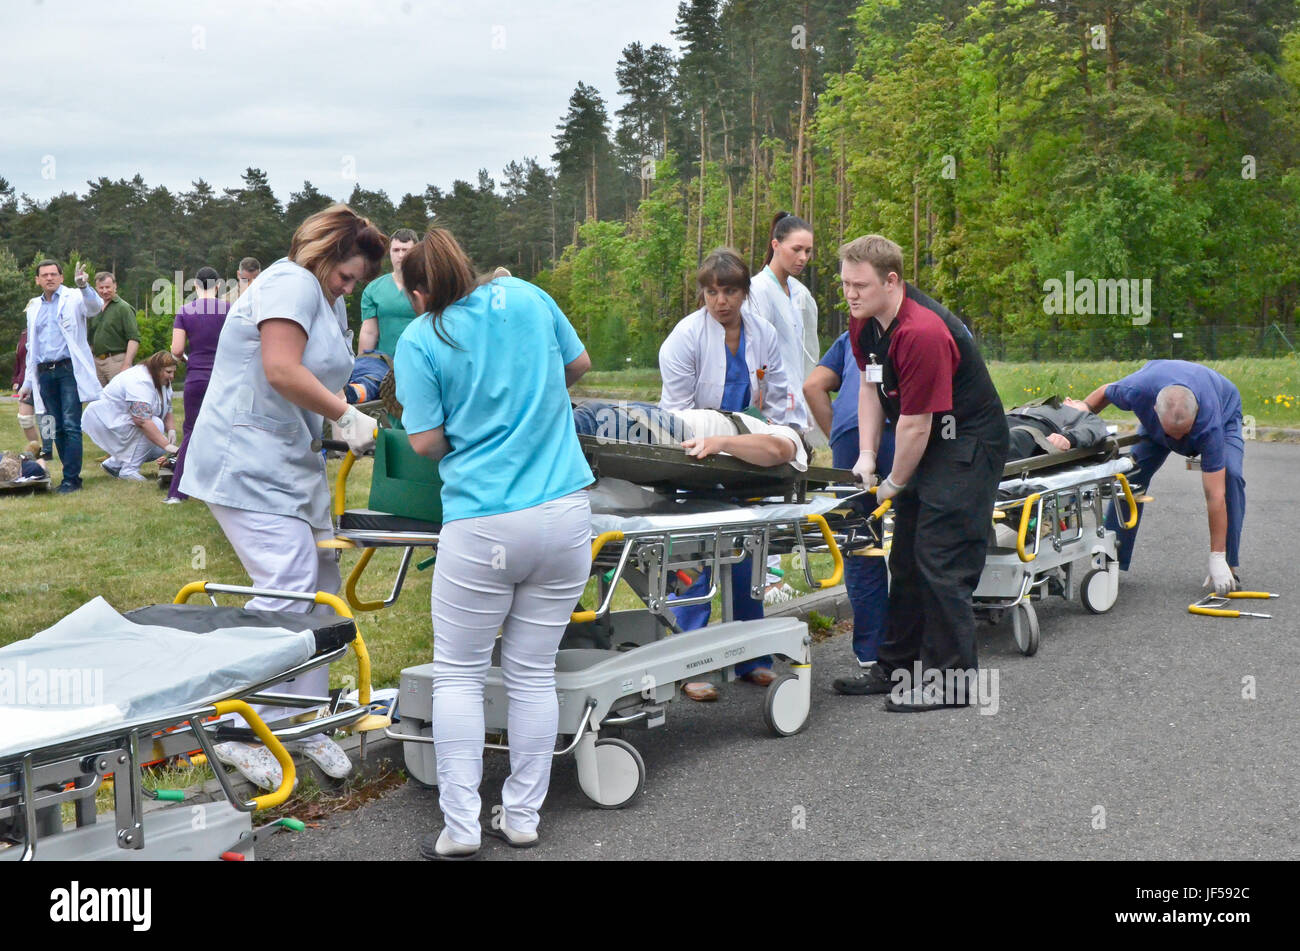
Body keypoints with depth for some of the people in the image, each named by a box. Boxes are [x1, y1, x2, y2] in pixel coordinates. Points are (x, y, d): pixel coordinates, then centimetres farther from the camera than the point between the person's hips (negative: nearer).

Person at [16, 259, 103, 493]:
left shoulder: (73, 298, 2)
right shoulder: (34, 307, 18)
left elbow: (95, 308, -20)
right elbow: (31, 346, 22)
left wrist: (84, 286, -39)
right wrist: (27, 382, 19)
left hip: (68, 370, -5)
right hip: (44, 374, 6)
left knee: (71, 426, -10)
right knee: (57, 428, 6)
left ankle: (71, 478, -8)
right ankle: (72, 475, 13)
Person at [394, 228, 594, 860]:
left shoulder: (419, 340, -4)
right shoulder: (525, 297, 6)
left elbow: (426, 442, -6)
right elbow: (579, 364, 20)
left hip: (483, 528, -3)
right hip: (565, 515, 4)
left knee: (459, 675, 10)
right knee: (533, 674, 12)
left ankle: (460, 827, 8)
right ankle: (522, 819, 19)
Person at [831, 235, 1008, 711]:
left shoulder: (922, 333, -29)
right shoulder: (864, 321, 0)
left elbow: (916, 425, -24)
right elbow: (870, 386, 13)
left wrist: (893, 484, -11)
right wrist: (867, 454, 4)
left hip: (968, 444, -10)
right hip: (928, 442, 10)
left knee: (943, 563, -10)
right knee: (907, 558, 13)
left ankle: (950, 681, -1)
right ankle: (897, 667, 23)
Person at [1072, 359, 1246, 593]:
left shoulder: (1210, 424, -45)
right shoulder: (1137, 390, -42)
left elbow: (1215, 495, -43)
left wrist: (1217, 559, -42)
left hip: (1224, 411, -2)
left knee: (1230, 475, -27)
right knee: (1132, 473, -14)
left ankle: (1228, 564, -13)